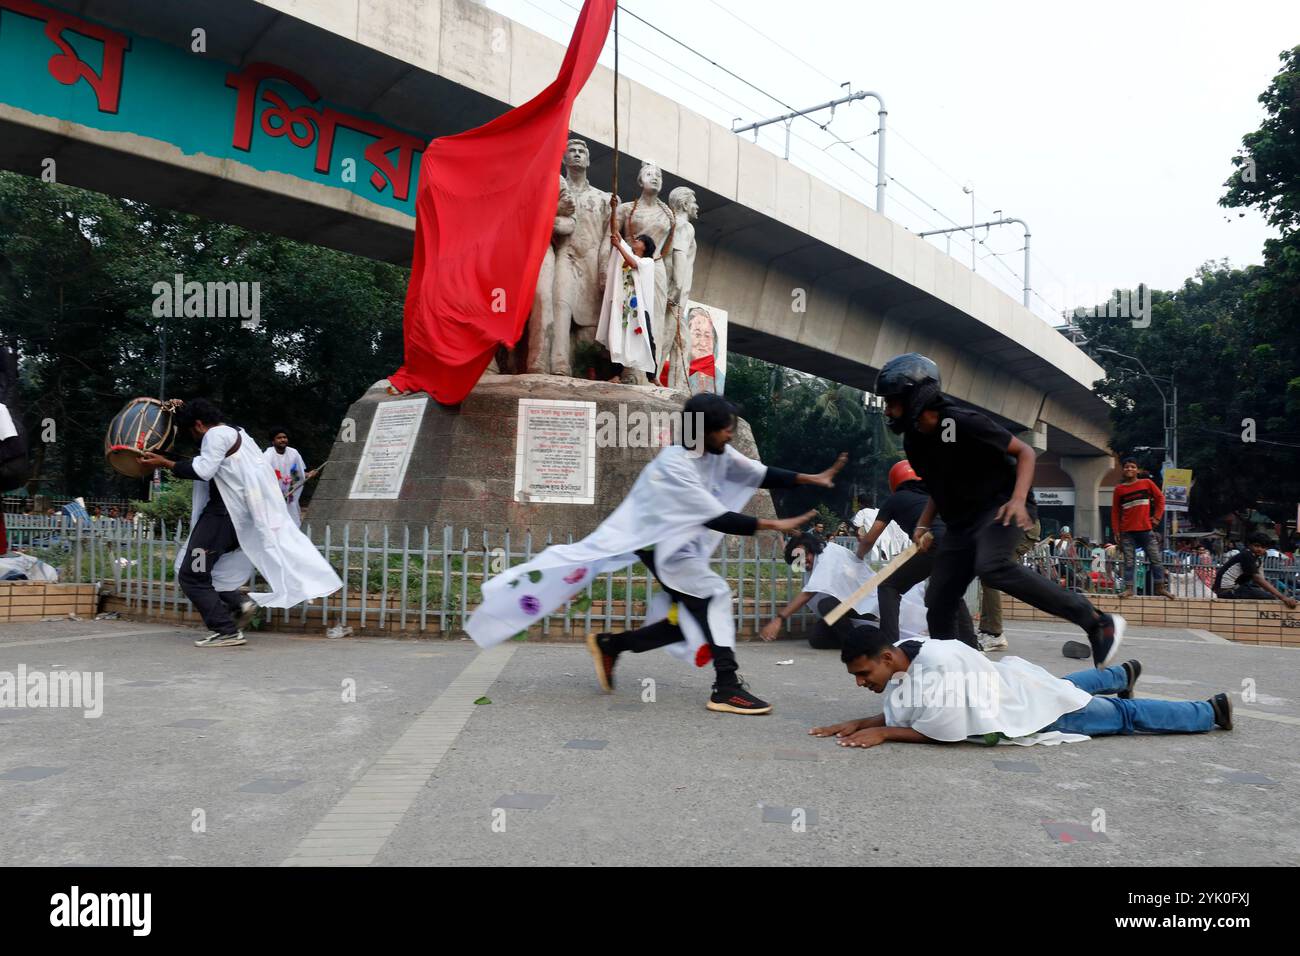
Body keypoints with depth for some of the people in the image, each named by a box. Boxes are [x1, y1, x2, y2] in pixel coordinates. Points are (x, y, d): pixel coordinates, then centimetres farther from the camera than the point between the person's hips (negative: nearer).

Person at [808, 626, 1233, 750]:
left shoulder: (937, 664, -40)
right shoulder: (898, 660, -15)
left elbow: (945, 732, -37)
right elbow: (904, 713, -4)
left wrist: (882, 733, -35)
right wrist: (859, 723, -18)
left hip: (1034, 703, -7)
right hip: (1011, 686, 7)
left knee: (1125, 715, 13)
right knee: (1069, 686, 37)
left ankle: (1211, 710, 33)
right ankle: (1123, 674, 65)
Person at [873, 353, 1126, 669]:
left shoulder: (963, 423, -18)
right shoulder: (913, 442, 5)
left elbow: (1025, 452, -11)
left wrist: (1018, 500, -26)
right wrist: (923, 526, 4)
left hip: (1001, 508, -8)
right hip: (962, 521, 8)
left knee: (992, 566, -36)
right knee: (938, 602, 1)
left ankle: (1098, 622, -27)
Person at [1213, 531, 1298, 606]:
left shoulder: (1256, 558, 15)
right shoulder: (1246, 555, -13)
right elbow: (1258, 579, -21)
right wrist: (1282, 597, -25)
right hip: (1227, 590, -10)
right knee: (1270, 597, -15)